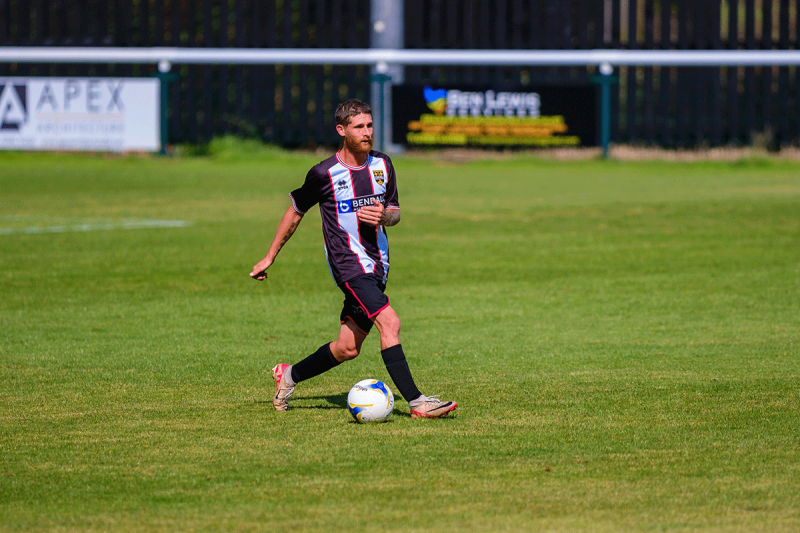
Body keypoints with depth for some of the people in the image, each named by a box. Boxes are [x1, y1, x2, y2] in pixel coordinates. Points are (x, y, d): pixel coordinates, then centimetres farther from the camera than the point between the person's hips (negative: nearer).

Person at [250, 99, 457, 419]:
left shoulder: (382, 165, 7)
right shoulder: (324, 173, -7)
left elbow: (395, 213, 14)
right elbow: (296, 212, 7)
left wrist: (384, 215, -12)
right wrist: (270, 257, 13)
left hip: (377, 265, 6)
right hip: (348, 262, -6)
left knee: (348, 348, 9)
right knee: (389, 323, -23)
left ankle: (289, 376, 31)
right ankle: (415, 401, -24)